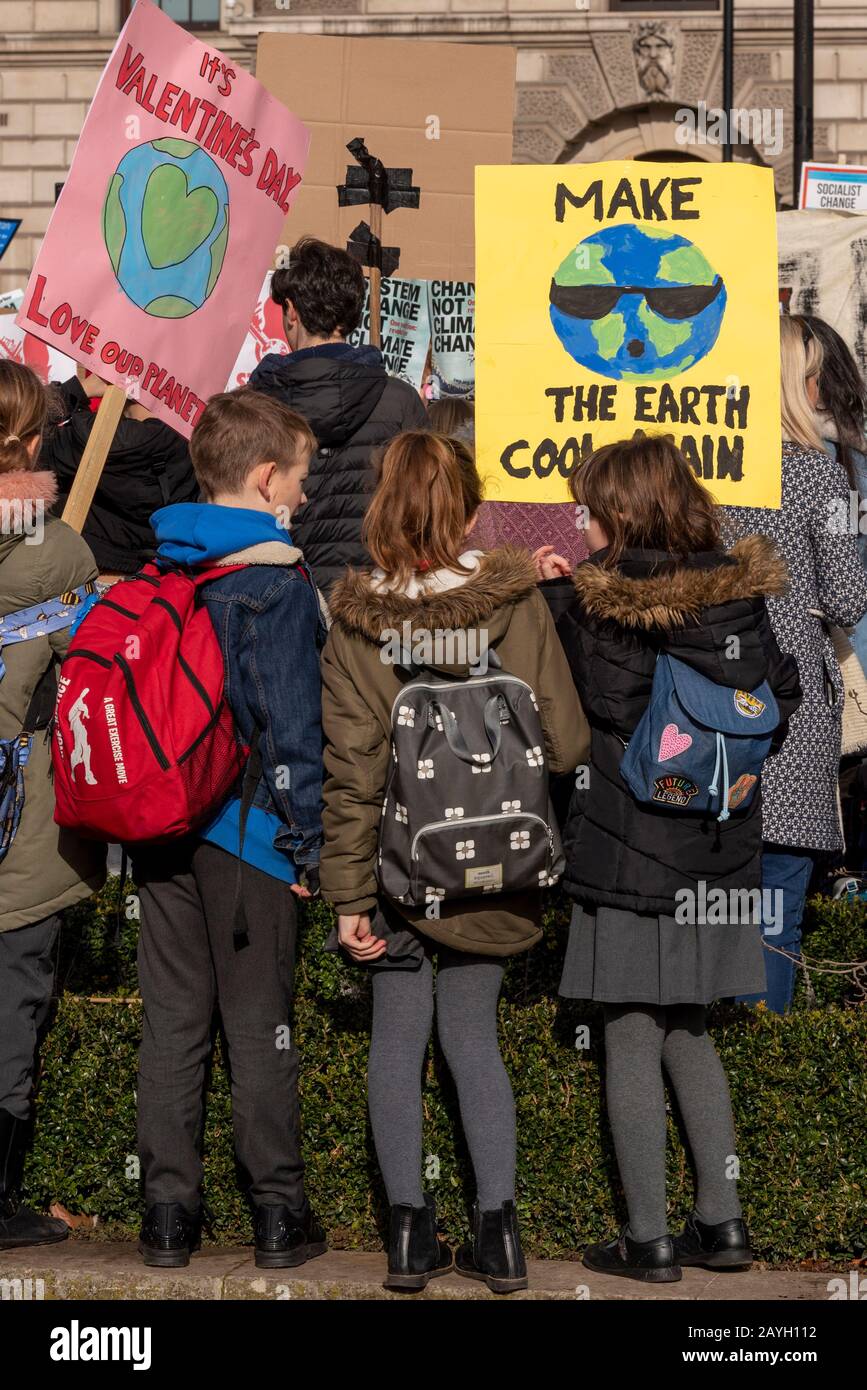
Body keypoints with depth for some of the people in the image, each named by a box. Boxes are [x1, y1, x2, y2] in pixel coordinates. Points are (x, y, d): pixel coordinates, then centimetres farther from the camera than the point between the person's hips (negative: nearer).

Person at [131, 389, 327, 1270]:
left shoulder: (159, 571, 9)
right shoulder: (276, 584, -11)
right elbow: (290, 724, -14)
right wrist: (305, 837, -8)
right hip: (245, 832, -5)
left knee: (172, 1018, 8)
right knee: (259, 1020, 2)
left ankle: (168, 1212, 10)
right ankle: (279, 1213, 7)